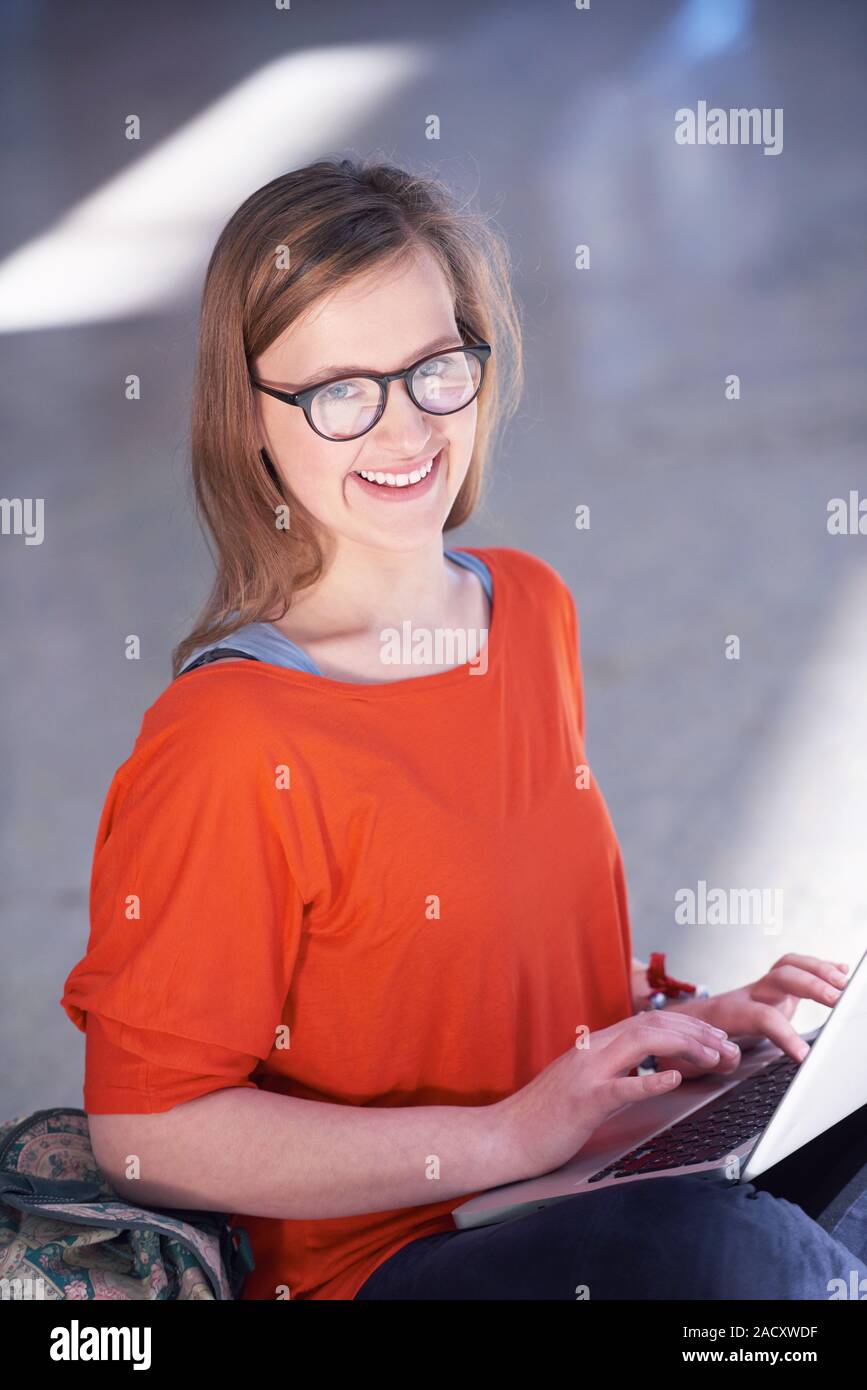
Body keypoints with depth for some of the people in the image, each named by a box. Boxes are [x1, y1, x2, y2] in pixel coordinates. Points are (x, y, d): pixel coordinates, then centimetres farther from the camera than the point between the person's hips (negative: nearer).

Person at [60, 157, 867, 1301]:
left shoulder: (534, 606, 5)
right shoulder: (227, 742, -19)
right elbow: (145, 1135, -16)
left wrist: (679, 1024, 2)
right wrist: (508, 1137, -20)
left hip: (598, 1184, 7)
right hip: (376, 1254, -7)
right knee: (748, 1251, -32)